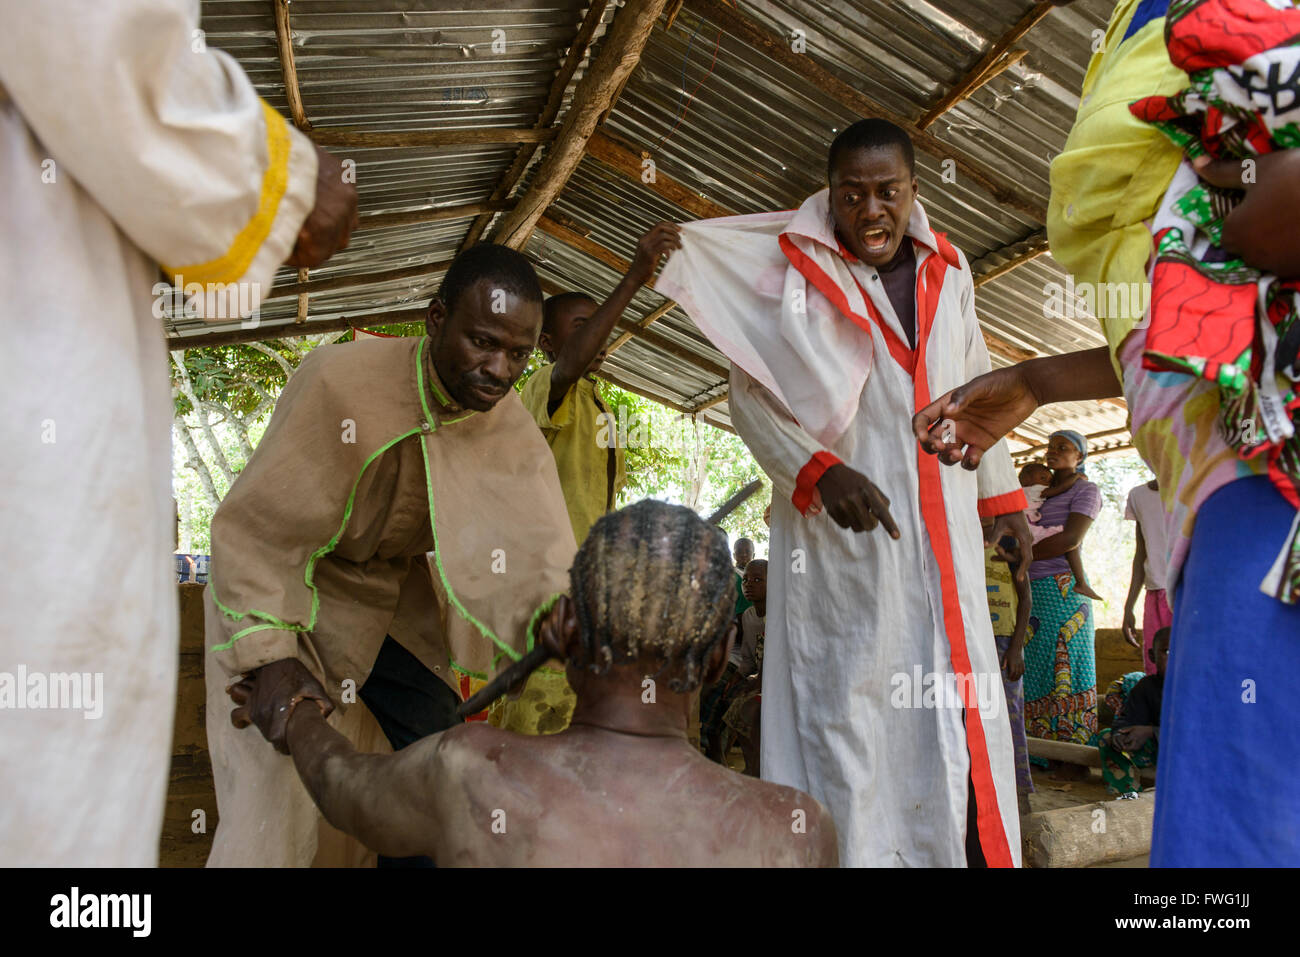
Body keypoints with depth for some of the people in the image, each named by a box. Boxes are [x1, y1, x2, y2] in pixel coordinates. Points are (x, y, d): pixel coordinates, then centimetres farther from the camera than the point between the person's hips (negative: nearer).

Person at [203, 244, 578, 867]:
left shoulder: (511, 426, -14)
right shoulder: (340, 380, -29)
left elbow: (539, 548, -23)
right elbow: (255, 525, -25)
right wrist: (271, 655, -34)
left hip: (397, 607, 5)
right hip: (294, 598, -4)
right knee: (282, 797, -9)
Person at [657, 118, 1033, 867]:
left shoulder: (947, 271, 13)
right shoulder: (794, 271, -2)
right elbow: (751, 392, -4)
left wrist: (1003, 496, 20)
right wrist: (818, 471, -18)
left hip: (945, 534, 5)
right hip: (843, 536, -4)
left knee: (958, 714, 6)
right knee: (849, 704, -1)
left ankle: (969, 849, 17)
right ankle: (853, 850, 10)